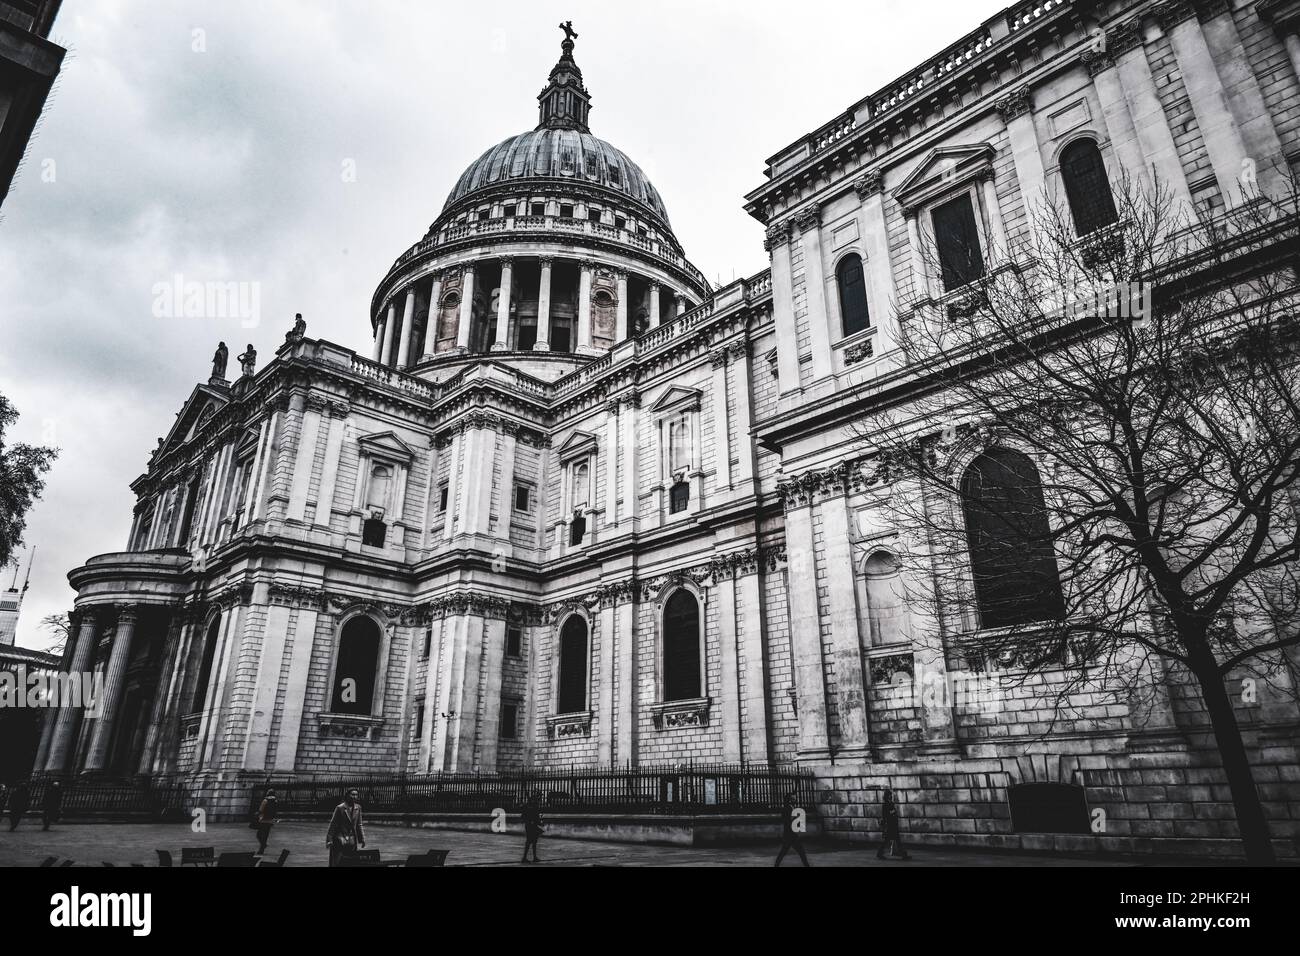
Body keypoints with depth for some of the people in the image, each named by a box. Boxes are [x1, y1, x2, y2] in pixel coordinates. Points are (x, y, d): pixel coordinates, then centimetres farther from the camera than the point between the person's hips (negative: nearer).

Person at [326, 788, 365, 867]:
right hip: (340, 840, -5)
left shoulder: (358, 808, 6)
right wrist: (329, 839, -9)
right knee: (336, 862, -2)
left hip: (352, 841, 5)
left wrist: (362, 839, 10)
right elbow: (333, 824, -6)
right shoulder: (340, 808, -9)